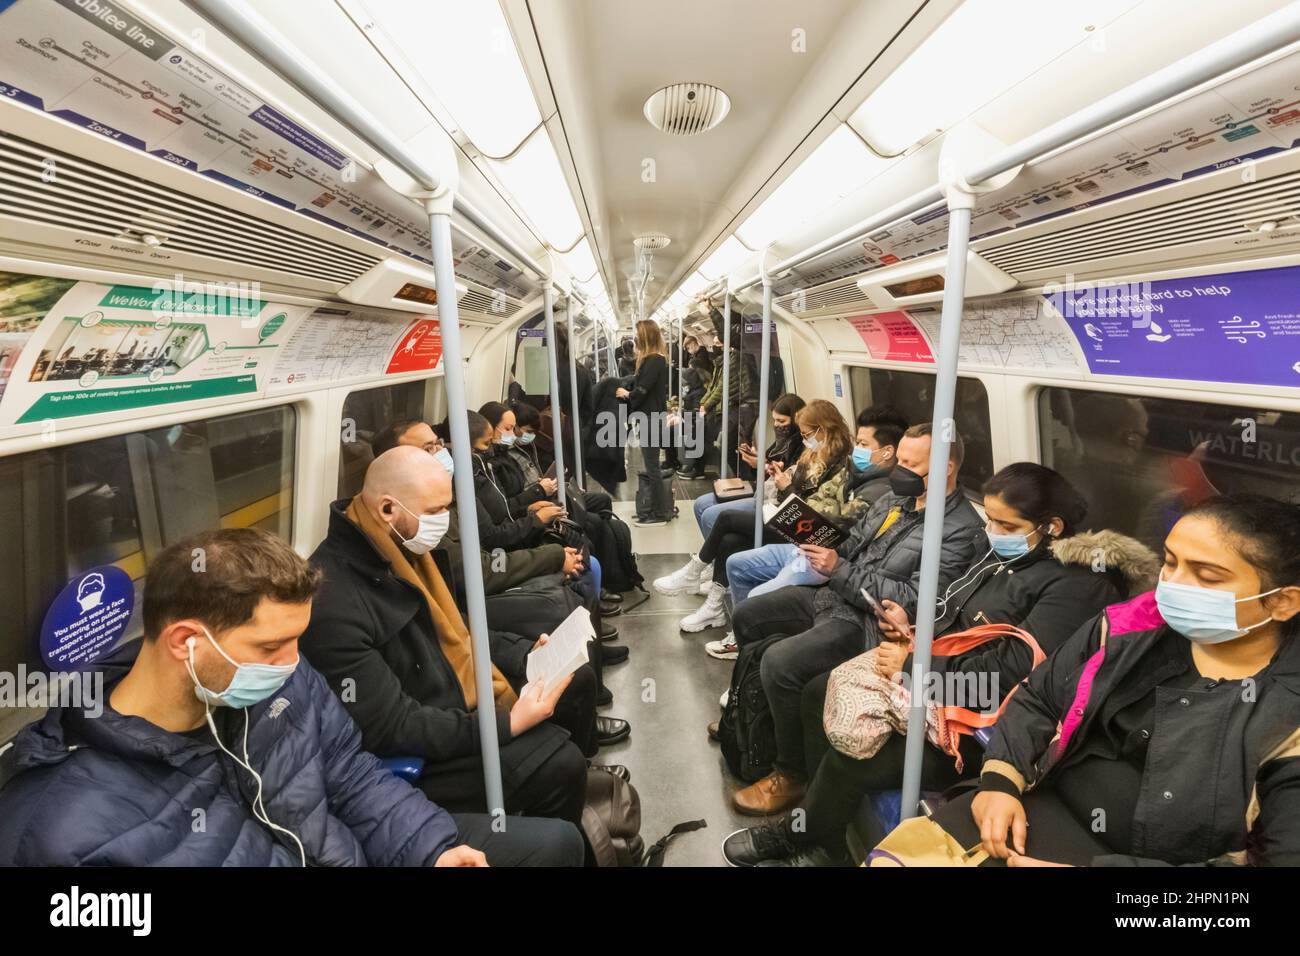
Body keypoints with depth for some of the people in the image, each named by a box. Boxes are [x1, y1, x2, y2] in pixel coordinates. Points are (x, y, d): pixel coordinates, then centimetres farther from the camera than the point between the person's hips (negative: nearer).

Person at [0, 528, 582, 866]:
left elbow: (351, 775, 1)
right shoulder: (74, 830, -27)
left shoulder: (281, 679, -9)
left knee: (555, 842, 5)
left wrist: (434, 847, -11)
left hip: (355, 848, 6)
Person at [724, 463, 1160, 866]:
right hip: (936, 680, 10)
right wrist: (913, 630, -4)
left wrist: (913, 665, -21)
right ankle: (825, 835, 13)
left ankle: (799, 837, 12)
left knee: (853, 757, -21)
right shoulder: (1001, 549, 7)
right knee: (820, 693, 7)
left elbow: (1014, 671, -27)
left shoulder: (1076, 584, -20)